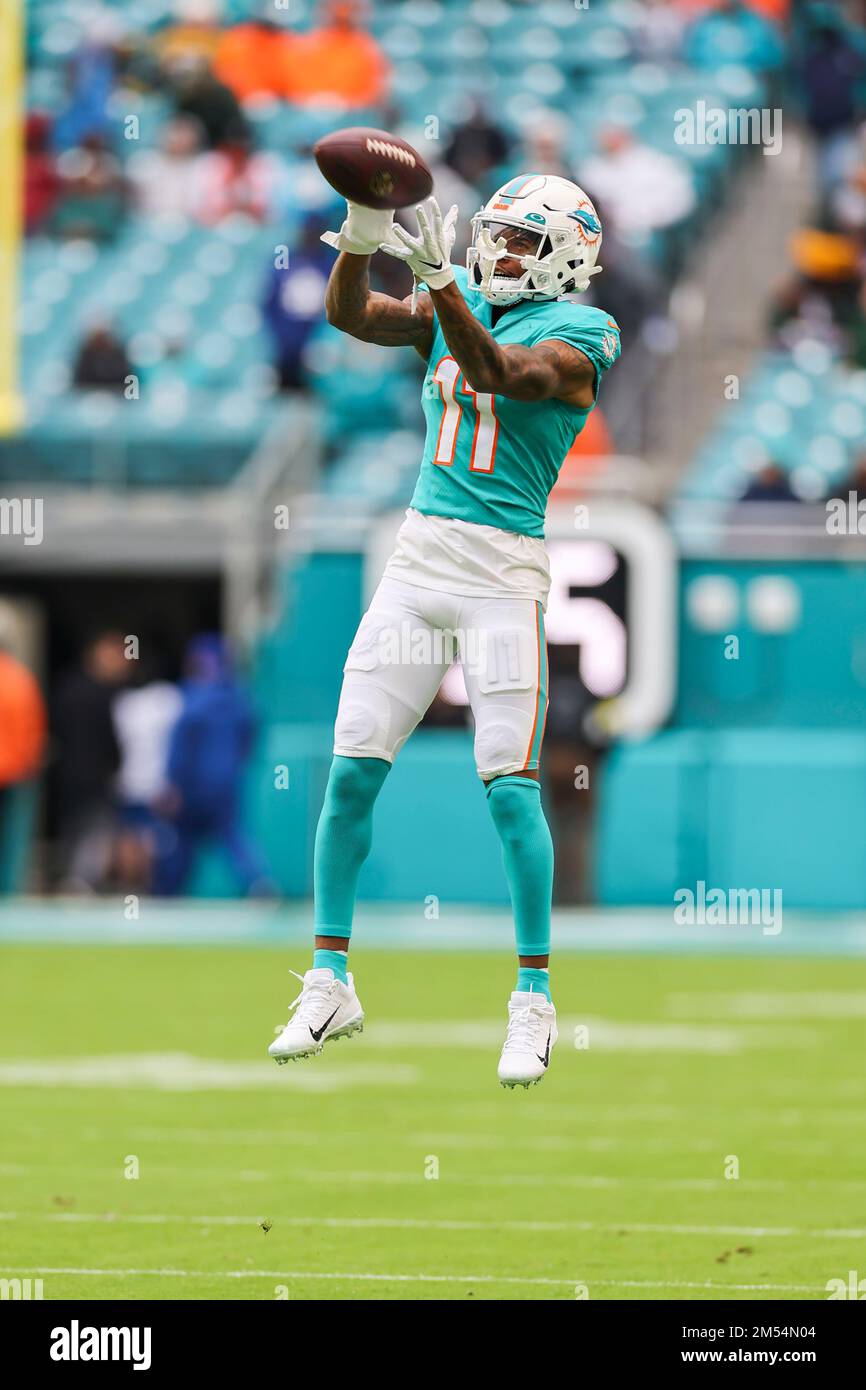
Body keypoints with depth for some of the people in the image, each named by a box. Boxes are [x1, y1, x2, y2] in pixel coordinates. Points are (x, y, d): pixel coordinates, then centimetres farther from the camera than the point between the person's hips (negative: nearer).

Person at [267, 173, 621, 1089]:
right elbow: (351, 314, 1)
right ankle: (330, 981, 11)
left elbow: (498, 375, -21)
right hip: (418, 558, 5)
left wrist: (441, 284, -30)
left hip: (502, 574, -5)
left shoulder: (574, 336, -4)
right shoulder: (461, 307, 13)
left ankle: (533, 1002, -1)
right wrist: (361, 238, -17)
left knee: (509, 786, -10)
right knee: (351, 771, 1)